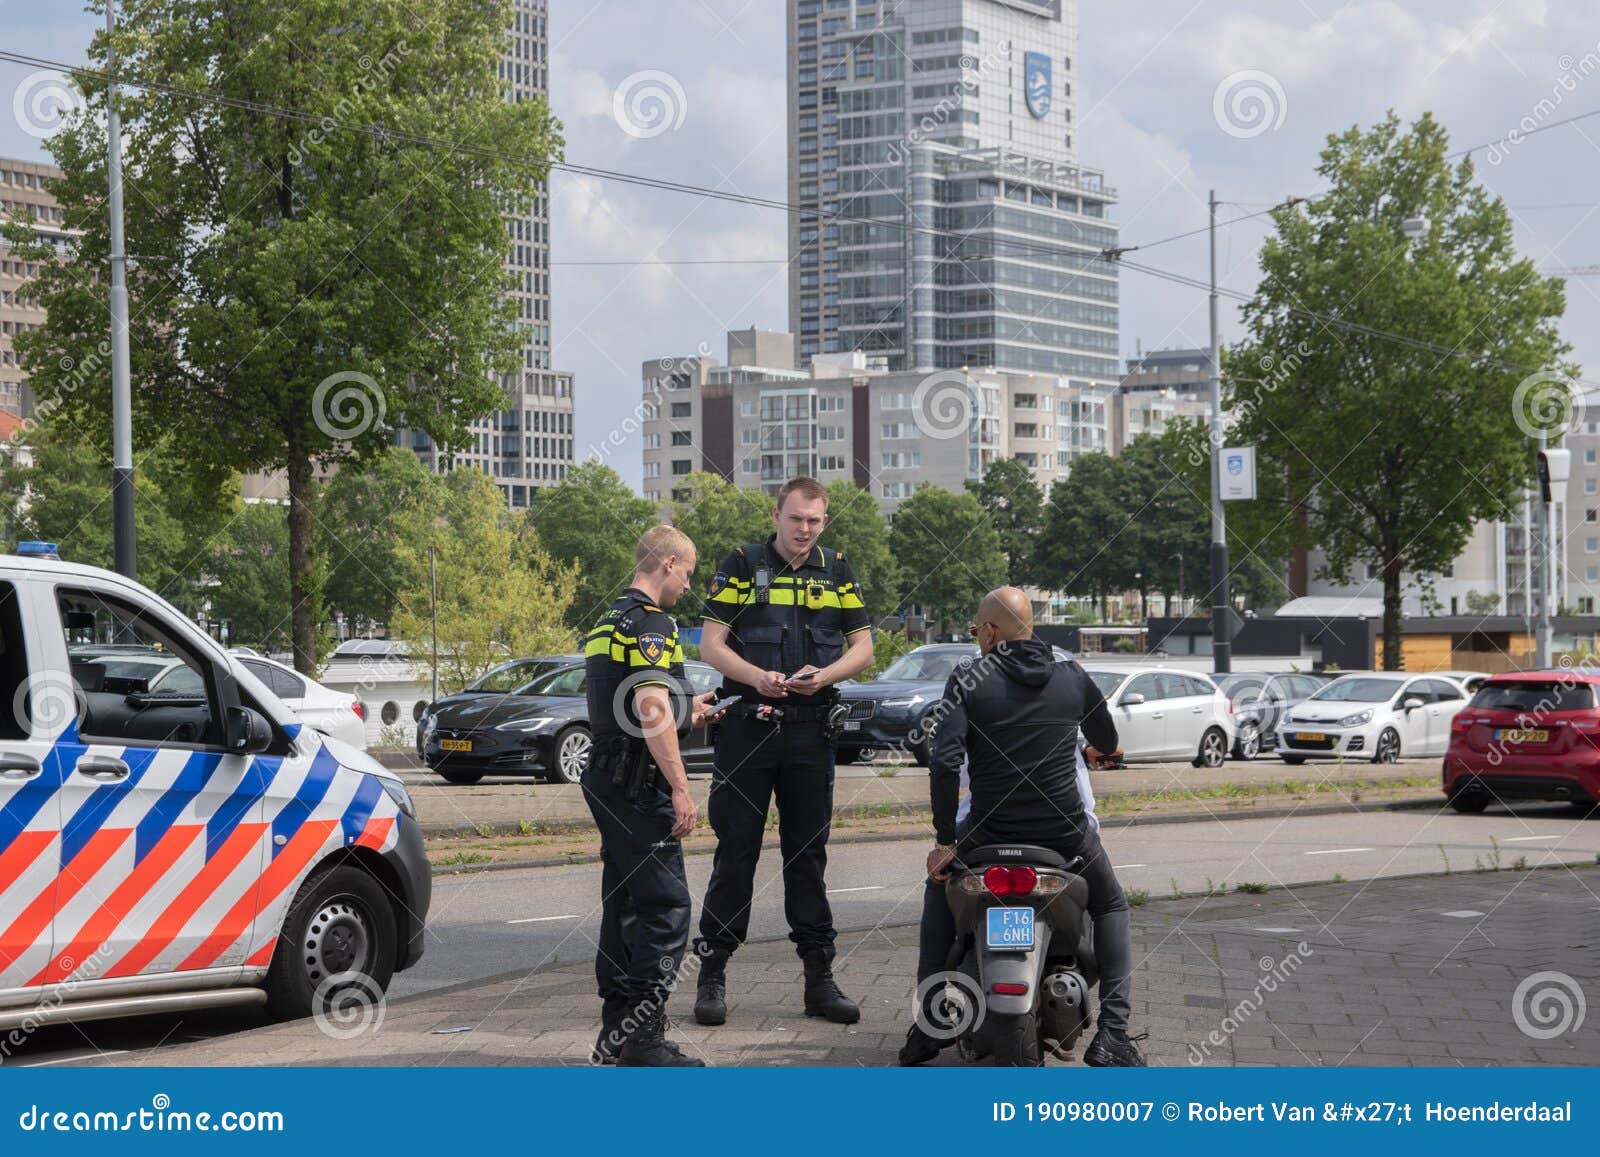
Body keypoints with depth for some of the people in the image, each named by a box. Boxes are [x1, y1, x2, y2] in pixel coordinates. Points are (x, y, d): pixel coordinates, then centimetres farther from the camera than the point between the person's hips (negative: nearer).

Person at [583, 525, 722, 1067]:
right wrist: (680, 787, -23)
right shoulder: (652, 624, -14)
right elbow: (651, 709, -24)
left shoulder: (608, 622, 17)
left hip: (606, 776, 10)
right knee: (665, 907, -8)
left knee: (625, 904, 14)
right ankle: (645, 1039, -10)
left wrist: (684, 712, 27)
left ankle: (616, 1031, 17)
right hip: (638, 782, -10)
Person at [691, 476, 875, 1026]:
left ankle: (820, 976, 12)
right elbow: (711, 643, -3)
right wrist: (756, 676, -20)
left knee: (808, 853, 8)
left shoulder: (837, 571, 9)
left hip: (812, 730, 3)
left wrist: (825, 675, -11)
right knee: (735, 852, -1)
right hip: (747, 727, -3)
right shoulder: (742, 565, 1)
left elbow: (863, 647, 9)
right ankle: (712, 973, 5)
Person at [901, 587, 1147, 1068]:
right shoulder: (1074, 679, 4)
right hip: (1065, 834, 1)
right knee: (1111, 907, 26)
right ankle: (1112, 1029, 5)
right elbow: (1106, 742, 23)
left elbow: (945, 763, -16)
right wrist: (1104, 749, 48)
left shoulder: (967, 682, -5)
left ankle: (927, 1028, 19)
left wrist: (945, 842, -9)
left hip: (990, 835, -1)